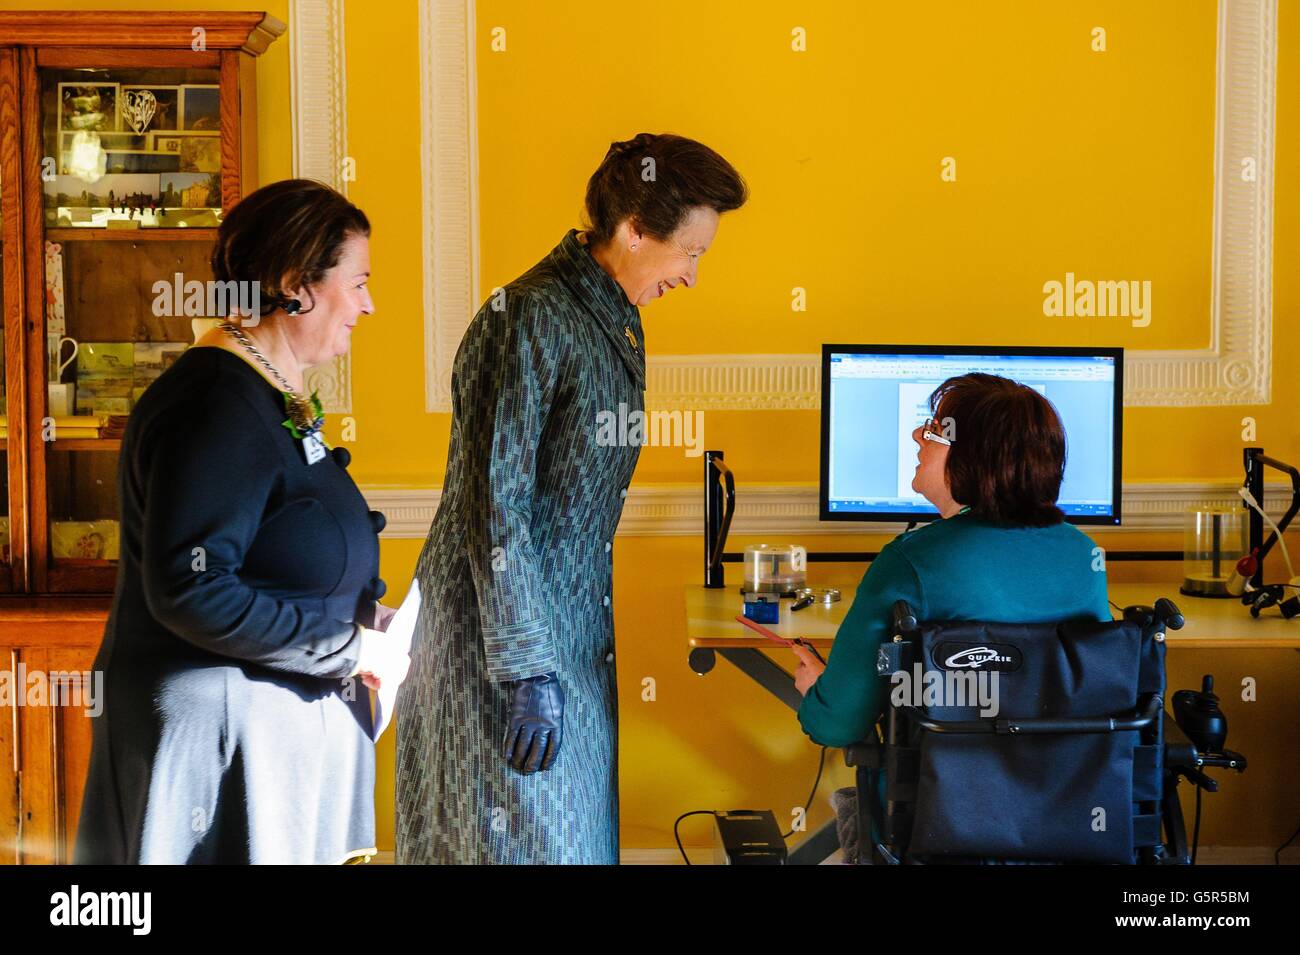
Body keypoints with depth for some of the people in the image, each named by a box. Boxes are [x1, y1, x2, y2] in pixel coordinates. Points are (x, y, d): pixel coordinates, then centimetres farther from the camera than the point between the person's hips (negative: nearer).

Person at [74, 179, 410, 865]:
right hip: (221, 727, -10)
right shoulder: (215, 408, -20)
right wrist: (352, 648, -19)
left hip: (282, 721, 10)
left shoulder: (271, 397, 13)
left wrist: (368, 620, 7)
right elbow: (192, 591, -27)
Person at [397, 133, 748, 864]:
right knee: (527, 837, -2)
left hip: (575, 630, 9)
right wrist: (526, 670, -23)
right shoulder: (530, 319, -19)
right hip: (500, 626, -9)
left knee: (581, 831, 13)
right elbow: (495, 506, -22)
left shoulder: (618, 317, 9)